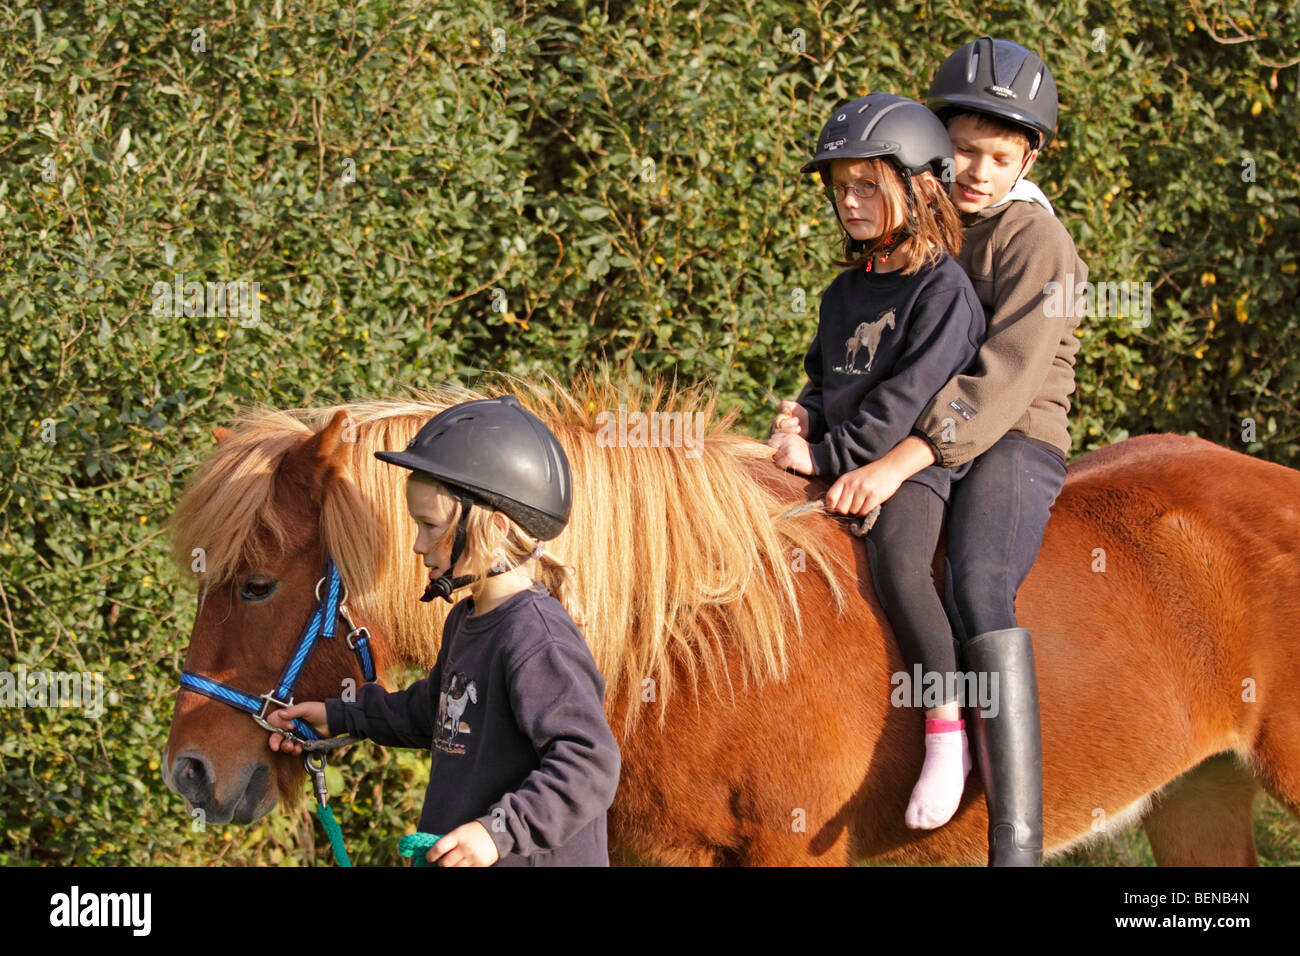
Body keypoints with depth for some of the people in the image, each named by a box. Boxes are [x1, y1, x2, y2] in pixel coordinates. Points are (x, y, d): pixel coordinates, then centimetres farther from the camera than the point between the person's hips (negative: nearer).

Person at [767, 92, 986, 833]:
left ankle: (949, 734, -30)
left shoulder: (942, 288, -9)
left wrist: (830, 454, -18)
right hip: (840, 462, 9)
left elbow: (911, 395, -16)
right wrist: (804, 417, 4)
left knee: (897, 559, -33)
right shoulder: (846, 292, 16)